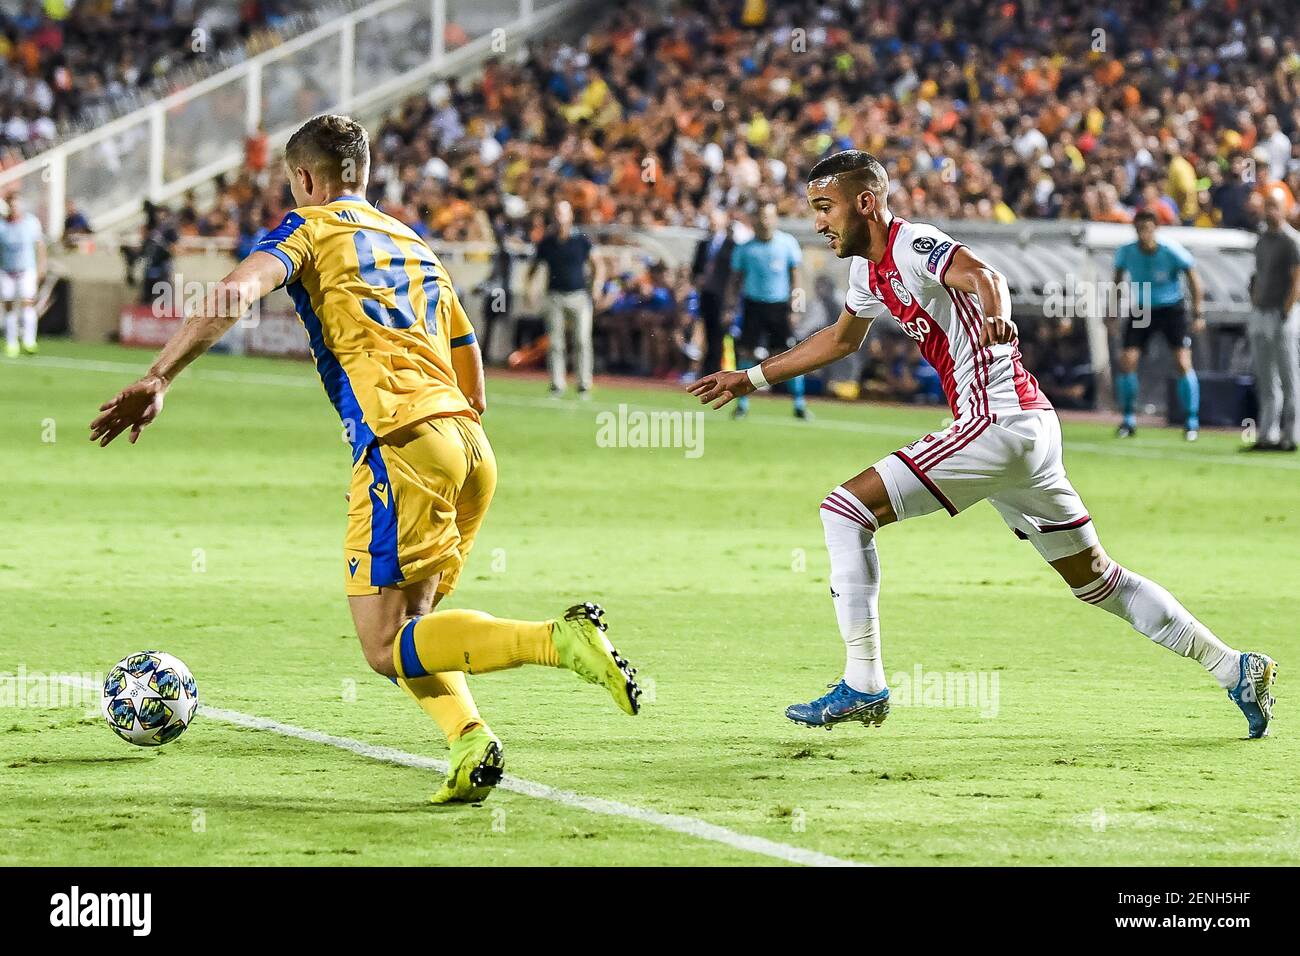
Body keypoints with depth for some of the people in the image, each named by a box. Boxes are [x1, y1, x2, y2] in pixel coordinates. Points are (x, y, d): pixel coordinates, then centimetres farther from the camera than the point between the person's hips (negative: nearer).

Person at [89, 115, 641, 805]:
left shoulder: (311, 228, 10)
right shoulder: (416, 245, 29)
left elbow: (237, 294, -10)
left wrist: (157, 380, -13)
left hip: (402, 438, -7)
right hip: (469, 443, 7)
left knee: (385, 646, -7)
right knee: (407, 624, 17)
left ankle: (558, 639, -25)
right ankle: (470, 740, -9)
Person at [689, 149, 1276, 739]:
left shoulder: (912, 245, -11)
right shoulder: (869, 270, 17)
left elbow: (980, 273, -32)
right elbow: (841, 339, 37)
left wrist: (995, 313, -54)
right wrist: (753, 377, 39)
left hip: (998, 421, -10)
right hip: (1030, 427, 10)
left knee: (845, 511, -12)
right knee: (1095, 579, 16)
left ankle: (863, 686, -13)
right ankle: (1233, 667, 19)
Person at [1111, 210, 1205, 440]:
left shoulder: (1172, 251, -20)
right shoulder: (1125, 252, -11)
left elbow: (1193, 278, -9)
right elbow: (1118, 278, 8)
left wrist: (1197, 314, -12)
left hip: (1172, 309, -3)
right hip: (1141, 310, 3)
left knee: (1183, 362, -14)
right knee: (1127, 361, -10)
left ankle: (1191, 421, -2)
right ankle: (1128, 421, 5)